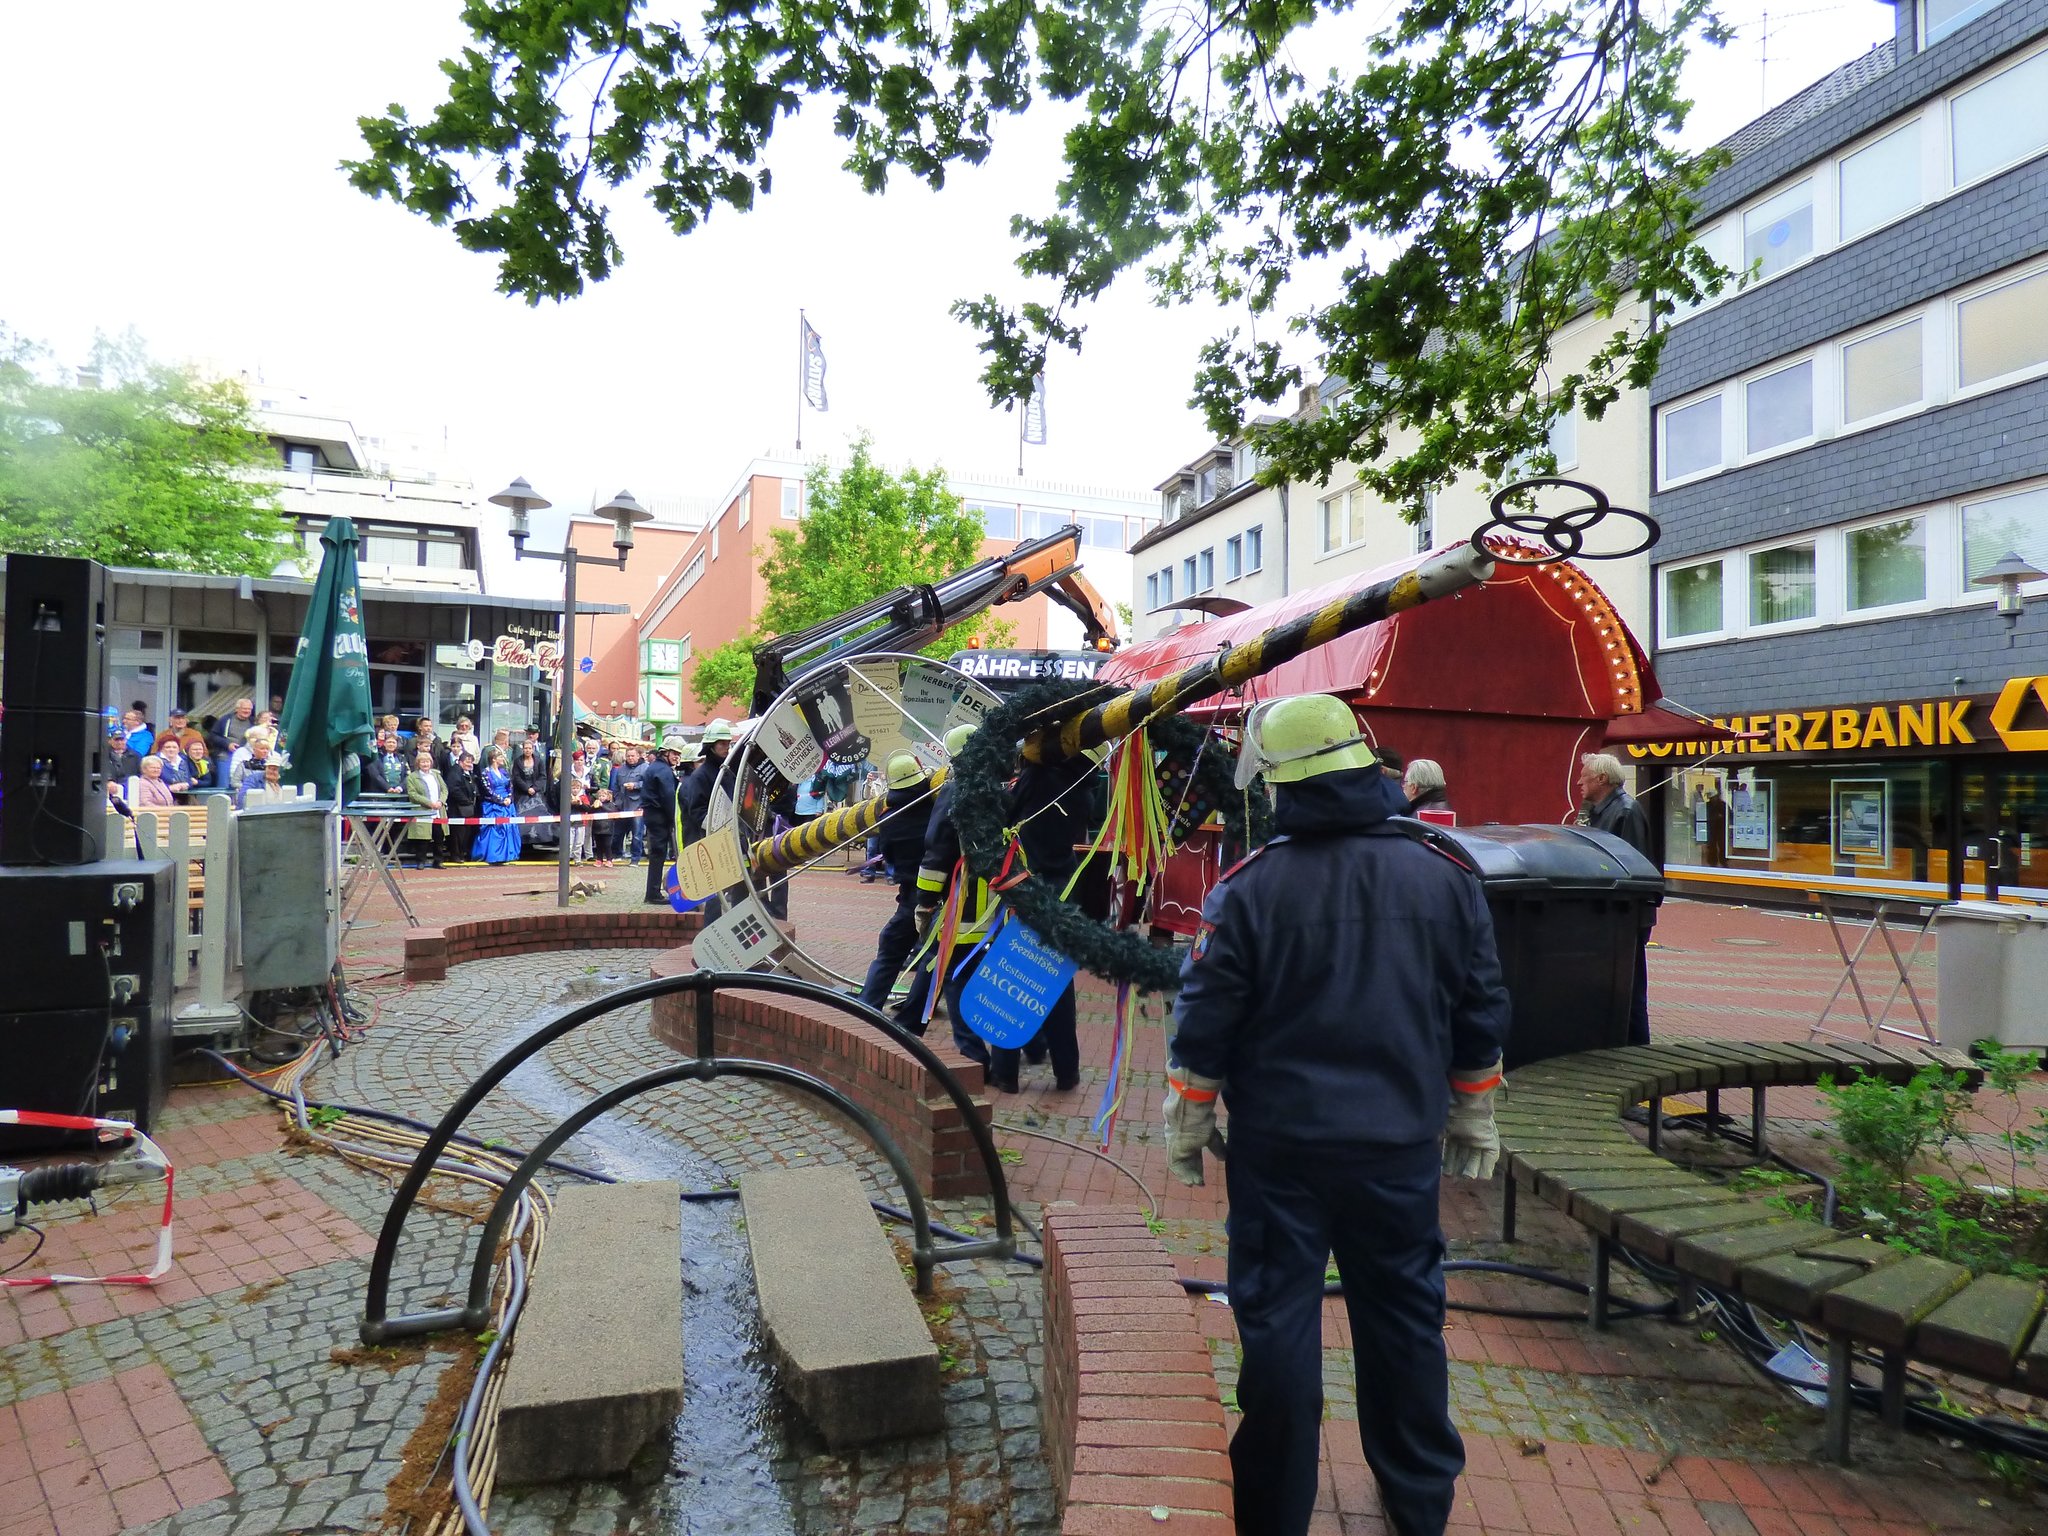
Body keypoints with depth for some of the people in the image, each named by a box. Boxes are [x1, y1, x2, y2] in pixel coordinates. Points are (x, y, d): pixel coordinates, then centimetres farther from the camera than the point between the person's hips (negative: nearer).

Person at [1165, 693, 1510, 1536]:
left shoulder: (1250, 887, -13)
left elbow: (1205, 1023, -9)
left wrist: (1187, 1124, 4)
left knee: (1277, 1319, 10)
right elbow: (1481, 1017, 5)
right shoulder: (1444, 878, -3)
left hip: (1279, 1147, -3)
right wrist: (1473, 1117, 18)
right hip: (1402, 1146, 3)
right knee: (1404, 1316, 19)